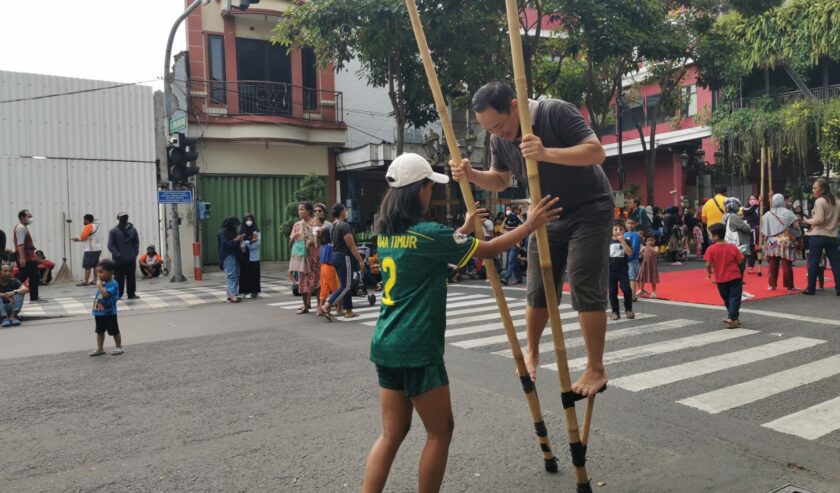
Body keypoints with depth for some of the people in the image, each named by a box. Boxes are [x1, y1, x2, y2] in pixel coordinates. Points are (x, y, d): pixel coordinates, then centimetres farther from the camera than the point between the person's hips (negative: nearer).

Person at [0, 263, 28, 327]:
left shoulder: (14, 281, -1)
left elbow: (26, 289, -19)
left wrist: (14, 292, -35)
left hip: (10, 307, 2)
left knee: (19, 293, -18)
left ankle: (13, 316, -34)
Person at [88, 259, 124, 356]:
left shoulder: (113, 284, -18)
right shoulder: (102, 283, 8)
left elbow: (106, 294, -33)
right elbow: (98, 297, 16)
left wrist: (99, 285, -25)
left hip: (109, 313, -8)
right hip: (99, 313, 8)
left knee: (114, 331, 5)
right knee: (100, 331, 15)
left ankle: (119, 347, 18)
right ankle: (100, 349, 26)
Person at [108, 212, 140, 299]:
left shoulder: (132, 229, 8)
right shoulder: (114, 231, -3)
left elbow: (136, 242, 14)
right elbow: (110, 245, -7)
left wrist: (136, 252, 1)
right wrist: (117, 254, -15)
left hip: (131, 259, 3)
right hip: (119, 260, -3)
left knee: (131, 277, 8)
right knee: (119, 278, 1)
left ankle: (131, 294, 16)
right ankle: (118, 294, 10)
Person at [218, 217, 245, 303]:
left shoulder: (233, 231, 17)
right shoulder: (223, 232, -8)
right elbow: (224, 244, -17)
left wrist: (239, 239, 8)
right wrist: (236, 240, -19)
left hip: (235, 256, 9)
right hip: (228, 256, -9)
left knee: (236, 275, 6)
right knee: (231, 275, -15)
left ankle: (230, 294, 11)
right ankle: (232, 295, -19)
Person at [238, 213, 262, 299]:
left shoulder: (256, 232, 2)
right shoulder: (241, 232, 4)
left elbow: (256, 244, -6)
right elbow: (240, 244, -1)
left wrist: (246, 243, -10)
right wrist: (250, 242, -13)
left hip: (254, 257, -1)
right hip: (244, 257, 1)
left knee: (254, 275, 1)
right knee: (245, 274, 1)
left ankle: (254, 292, 6)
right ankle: (246, 291, 6)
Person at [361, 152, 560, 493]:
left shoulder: (386, 233, 8)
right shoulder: (427, 233, -16)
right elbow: (489, 249, -9)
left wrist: (464, 230, 26)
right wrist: (531, 224, 1)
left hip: (386, 345, 8)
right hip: (416, 349, -8)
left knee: (392, 433, 14)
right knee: (440, 431, 9)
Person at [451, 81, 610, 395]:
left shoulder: (556, 112, -22)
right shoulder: (499, 139, -3)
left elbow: (597, 151, -28)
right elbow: (500, 180, 10)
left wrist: (546, 153, -43)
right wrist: (472, 175, -12)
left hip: (589, 210, -6)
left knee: (585, 288, -9)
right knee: (538, 290, 8)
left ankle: (596, 369, 3)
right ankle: (531, 353, 29)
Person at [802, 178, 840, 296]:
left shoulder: (819, 201, -11)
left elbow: (819, 220, -19)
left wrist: (808, 221, -3)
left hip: (818, 236, -6)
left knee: (813, 262, 1)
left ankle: (811, 288, 5)